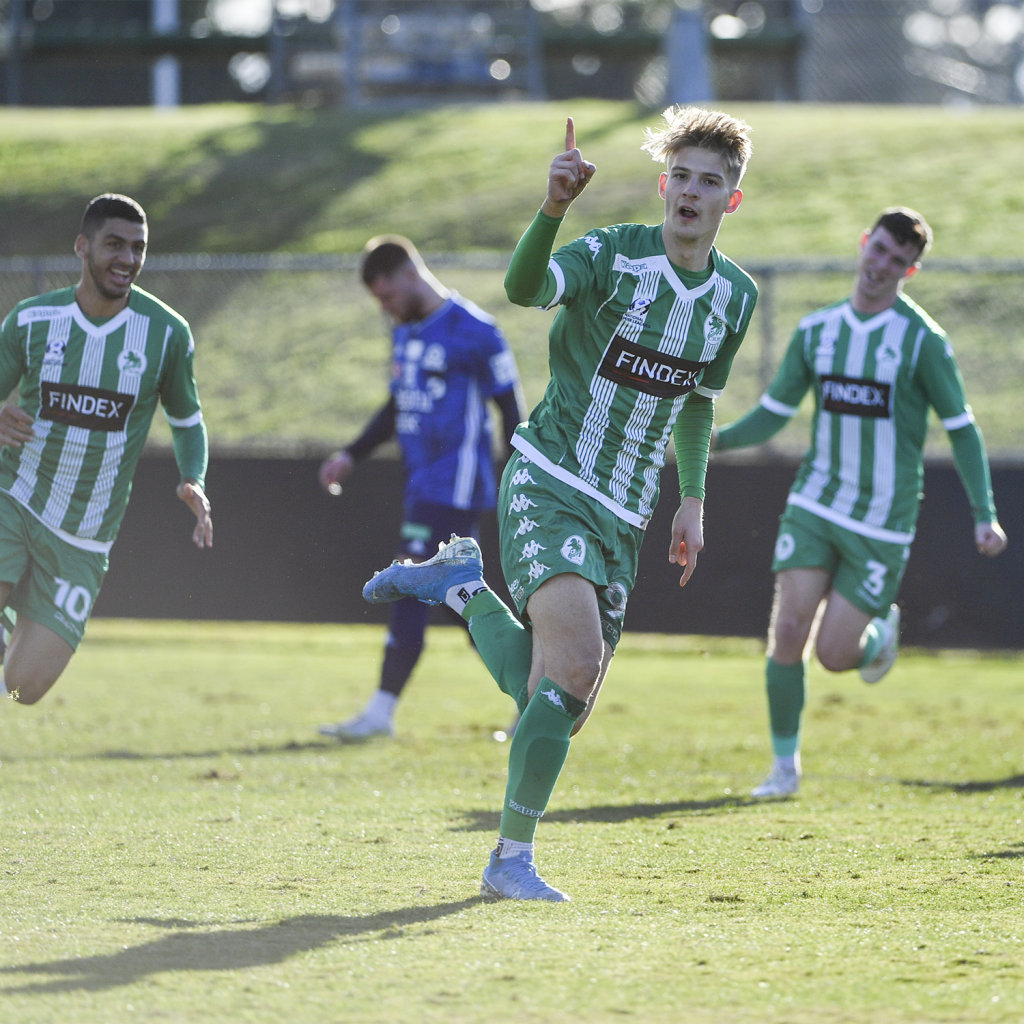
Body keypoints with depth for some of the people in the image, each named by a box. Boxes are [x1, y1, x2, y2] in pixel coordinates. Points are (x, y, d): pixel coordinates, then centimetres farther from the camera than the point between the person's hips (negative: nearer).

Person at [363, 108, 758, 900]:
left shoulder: (736, 297, 7)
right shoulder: (613, 255, -12)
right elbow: (524, 287, -33)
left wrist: (692, 501, 17)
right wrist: (554, 208, -49)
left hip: (623, 520, 6)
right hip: (548, 485, -6)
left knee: (560, 710, 2)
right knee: (574, 664, -26)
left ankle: (464, 589, 25)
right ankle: (513, 857, -15)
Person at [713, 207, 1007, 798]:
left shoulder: (923, 340, -8)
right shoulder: (817, 330, 4)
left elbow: (962, 429, -3)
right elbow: (774, 415, 10)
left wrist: (985, 516, -11)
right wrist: (715, 440, -8)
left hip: (882, 525, -3)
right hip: (815, 505, 3)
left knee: (835, 655, -5)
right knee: (788, 633, -11)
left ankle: (881, 631, 31)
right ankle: (785, 765, 5)